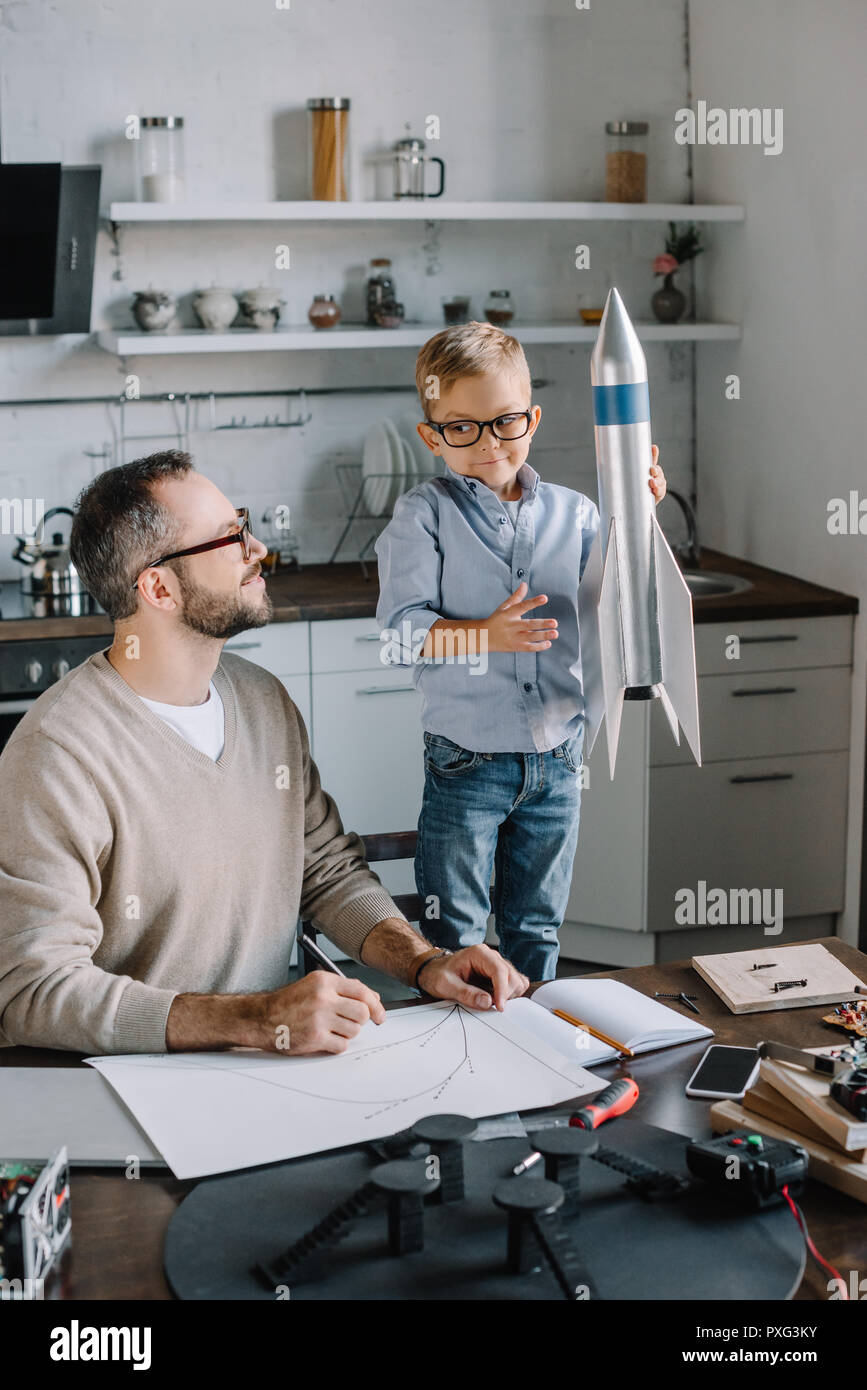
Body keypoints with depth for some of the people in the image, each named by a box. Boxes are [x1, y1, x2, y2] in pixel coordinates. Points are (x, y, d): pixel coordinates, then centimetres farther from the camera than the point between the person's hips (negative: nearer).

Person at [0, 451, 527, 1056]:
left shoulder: (265, 699, 8)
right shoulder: (57, 754, -17)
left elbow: (329, 870, 16)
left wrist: (424, 961, -3)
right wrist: (255, 1018, -29)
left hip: (270, 1073, 6)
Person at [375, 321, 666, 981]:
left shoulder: (572, 513, 3)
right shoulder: (424, 515, -6)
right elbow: (400, 631, -14)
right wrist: (486, 635, -28)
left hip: (557, 758, 3)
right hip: (466, 761, -3)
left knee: (537, 930, 18)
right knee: (454, 938, 8)